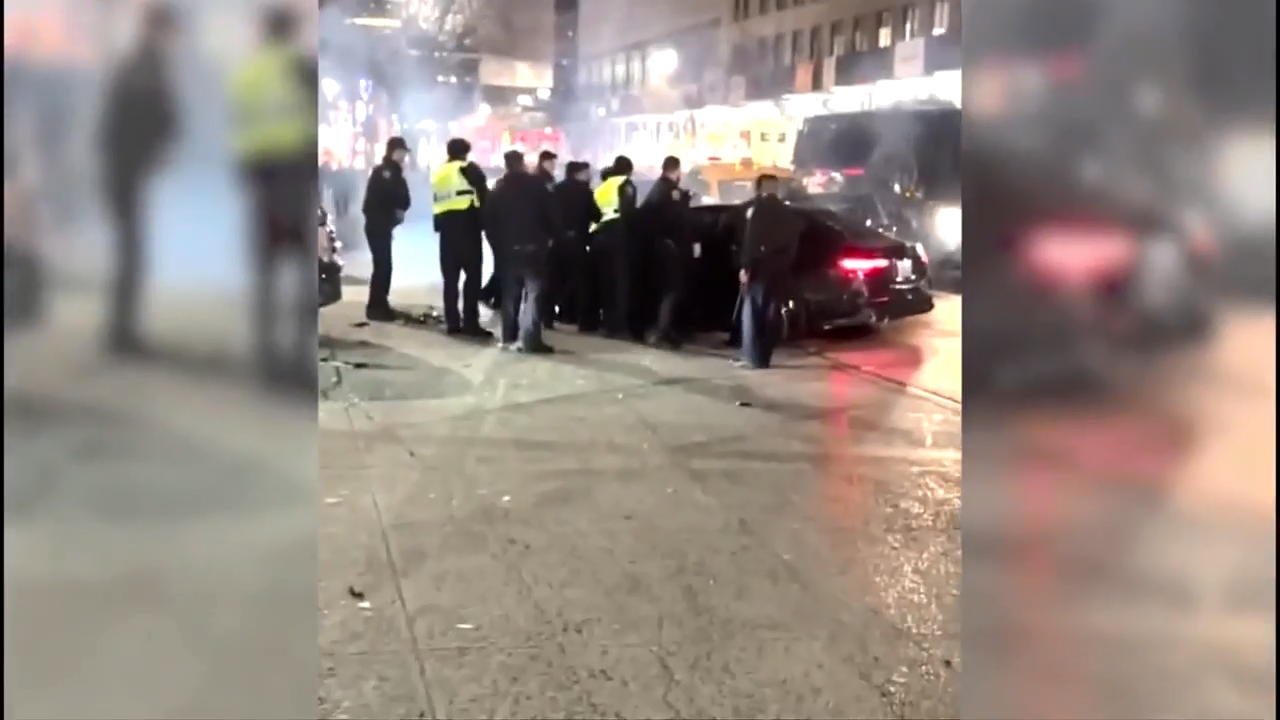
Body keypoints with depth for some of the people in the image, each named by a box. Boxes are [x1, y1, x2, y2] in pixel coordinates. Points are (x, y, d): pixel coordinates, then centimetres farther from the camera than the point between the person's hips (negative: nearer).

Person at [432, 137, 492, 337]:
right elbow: (484, 196, -5)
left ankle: (452, 323, 7)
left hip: (445, 227, 6)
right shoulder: (468, 169, -2)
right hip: (467, 226, -6)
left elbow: (437, 201, 16)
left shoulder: (437, 173, 16)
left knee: (450, 278, 8)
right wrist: (486, 220, 3)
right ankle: (470, 323, -10)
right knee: (473, 275, -4)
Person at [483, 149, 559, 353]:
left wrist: (498, 244, 9)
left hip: (508, 247, 4)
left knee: (510, 291, 14)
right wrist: (553, 236, 5)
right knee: (533, 291, -6)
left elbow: (489, 220, 4)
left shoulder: (498, 189, 9)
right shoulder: (535, 183, -2)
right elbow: (550, 212, -6)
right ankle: (531, 340, -14)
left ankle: (509, 336, 17)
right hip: (533, 246, -4)